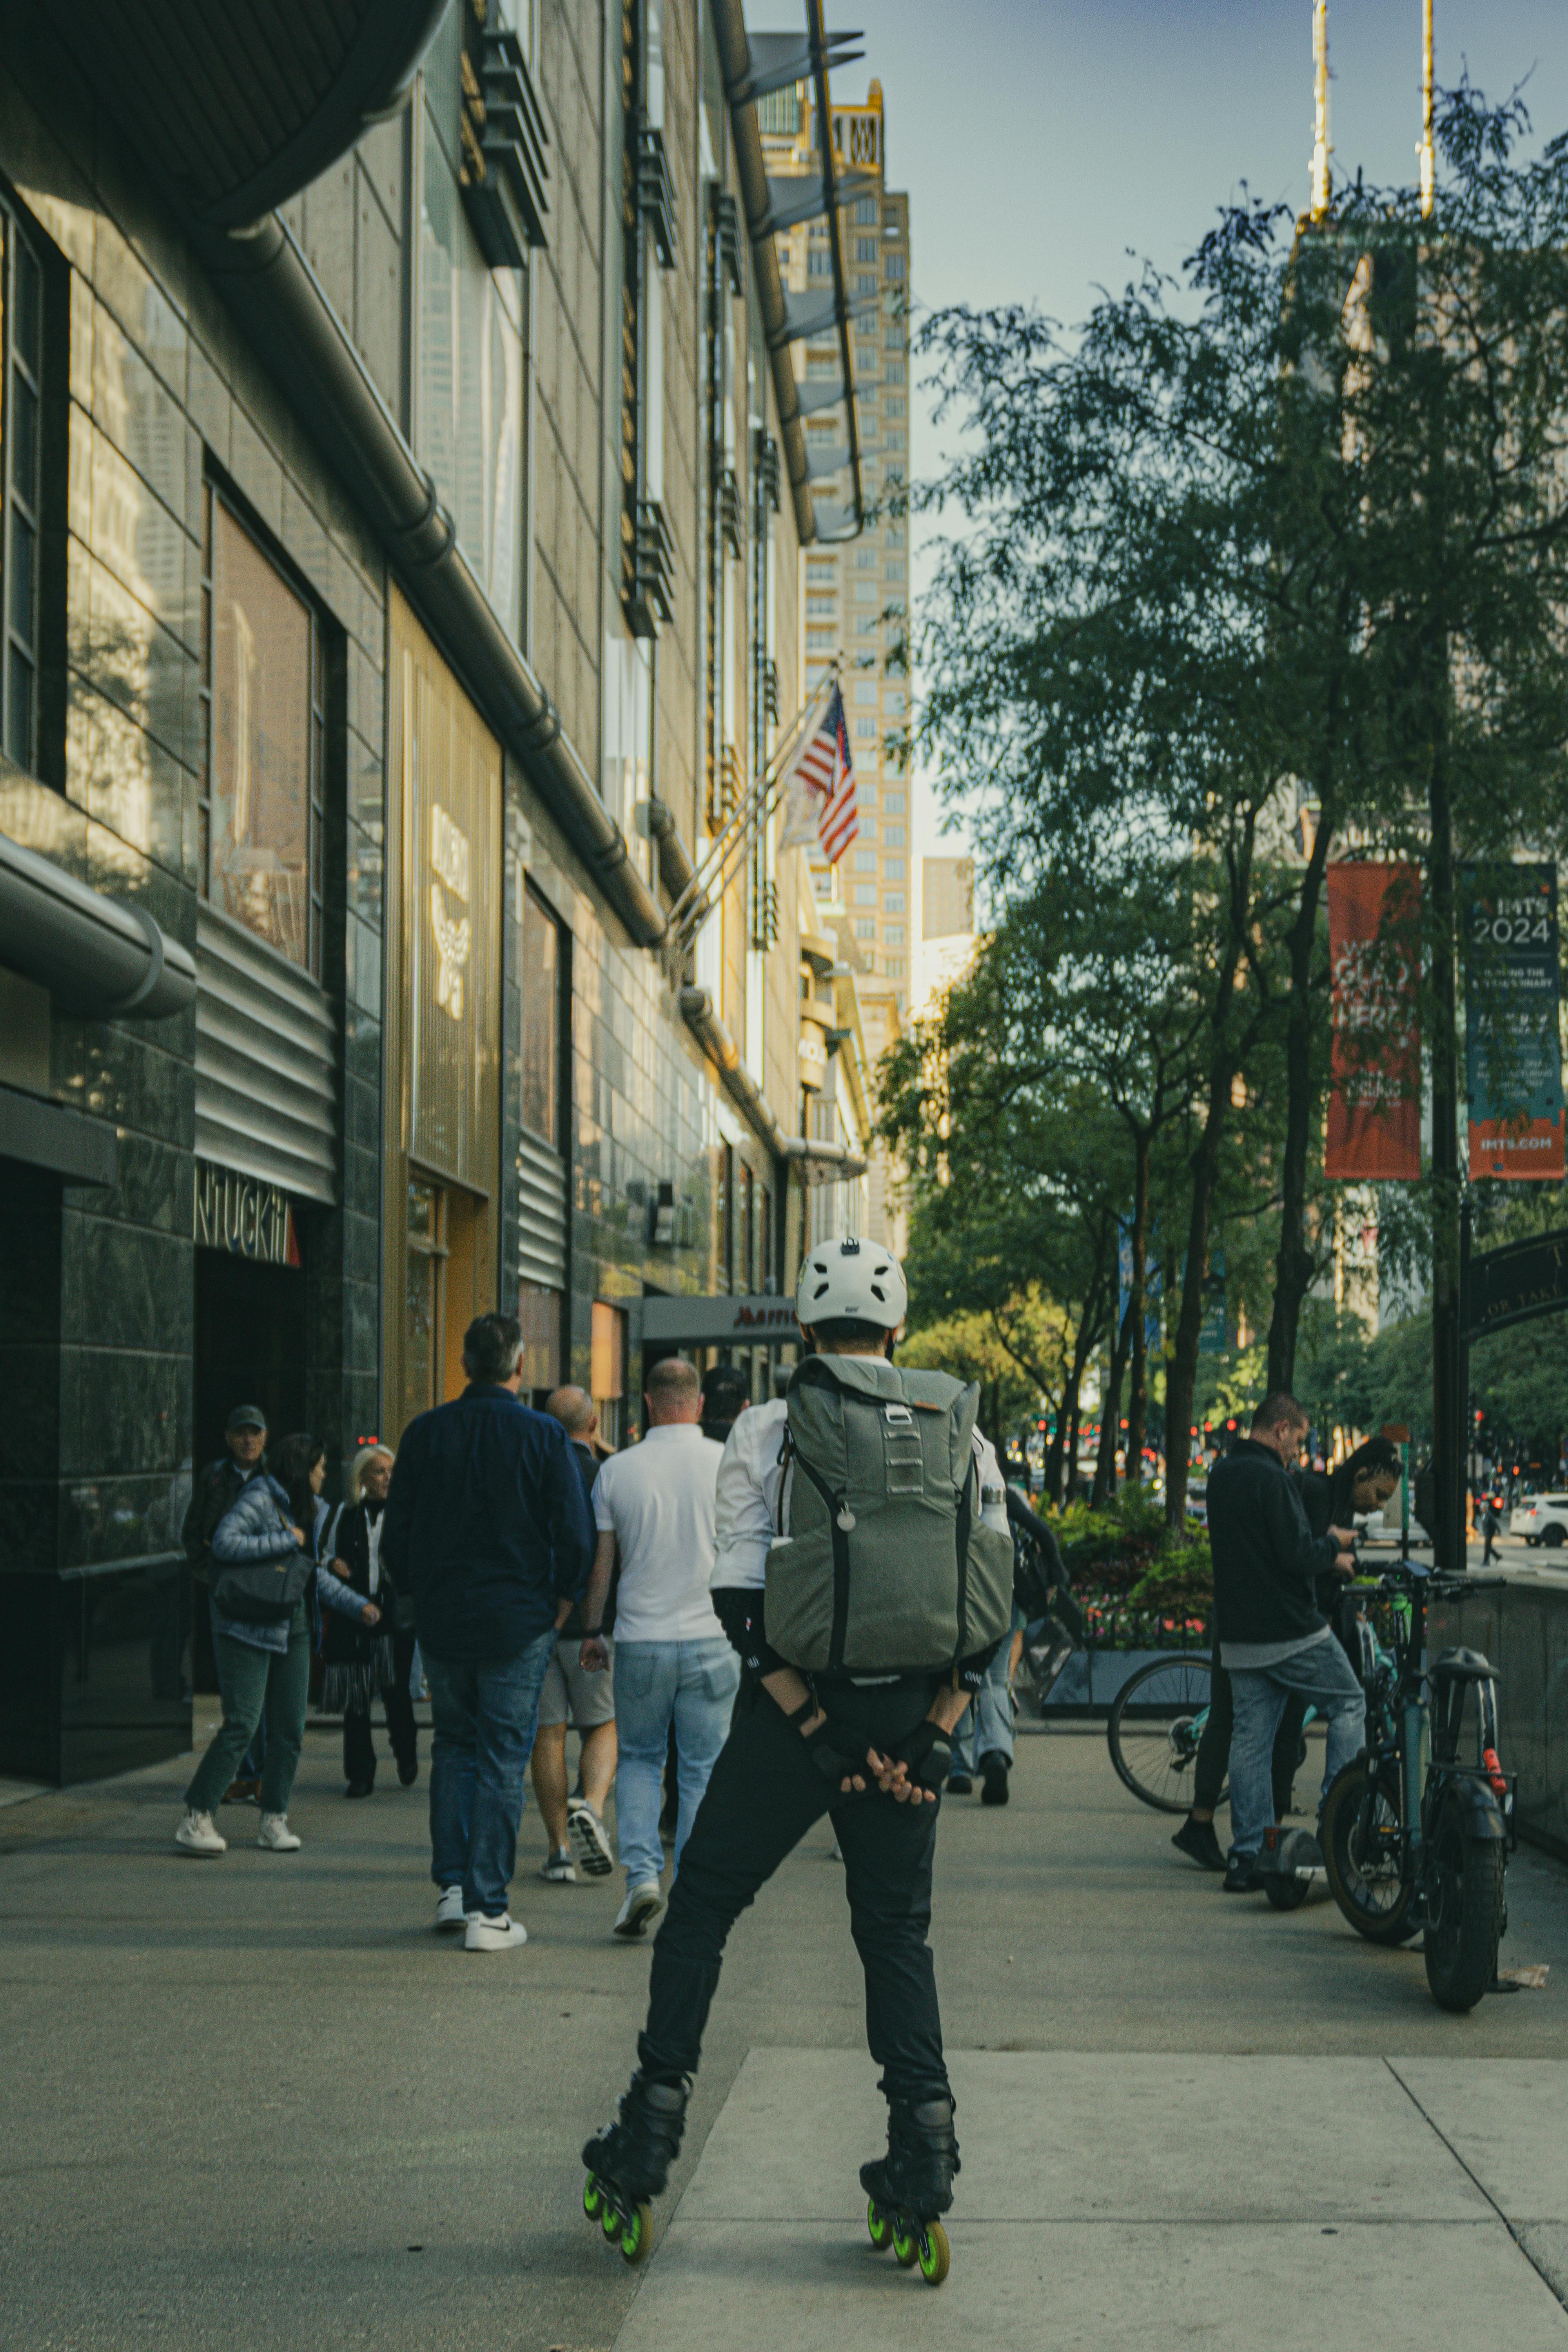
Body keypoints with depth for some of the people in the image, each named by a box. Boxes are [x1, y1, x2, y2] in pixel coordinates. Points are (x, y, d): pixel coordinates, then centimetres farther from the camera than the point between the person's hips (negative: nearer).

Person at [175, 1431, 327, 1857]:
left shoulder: (313, 1510, 16)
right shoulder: (259, 1499, -11)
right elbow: (225, 1543, -24)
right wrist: (286, 1541, -19)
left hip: (293, 1626, 8)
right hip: (248, 1626, -8)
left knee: (290, 1726, 4)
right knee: (242, 1725, -12)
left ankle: (274, 1821, 12)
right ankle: (195, 1819, -7)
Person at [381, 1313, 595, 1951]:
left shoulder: (424, 1433, 0)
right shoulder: (544, 1437, -8)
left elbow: (395, 1535, 4)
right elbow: (575, 1536, -9)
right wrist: (561, 1602, 5)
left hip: (441, 1618, 3)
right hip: (519, 1622, -3)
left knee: (453, 1746, 19)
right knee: (502, 1761, 1)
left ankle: (451, 1885, 16)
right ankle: (487, 1910, 0)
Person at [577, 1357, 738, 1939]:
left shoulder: (617, 1470, -2)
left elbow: (599, 1564, 3)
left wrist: (591, 1632, 14)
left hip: (640, 1641, 0)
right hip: (712, 1638, 0)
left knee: (638, 1758, 15)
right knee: (701, 1769, 8)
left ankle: (642, 1874, -2)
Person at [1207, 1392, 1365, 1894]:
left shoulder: (1221, 1474, 13)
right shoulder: (1271, 1478, -16)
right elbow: (1297, 1556, -21)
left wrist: (1325, 1556, 15)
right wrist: (1333, 1544, 0)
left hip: (1240, 1636, 8)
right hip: (1292, 1629, -8)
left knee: (1250, 1738, 7)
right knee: (1348, 1706, 10)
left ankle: (1246, 1856, 5)